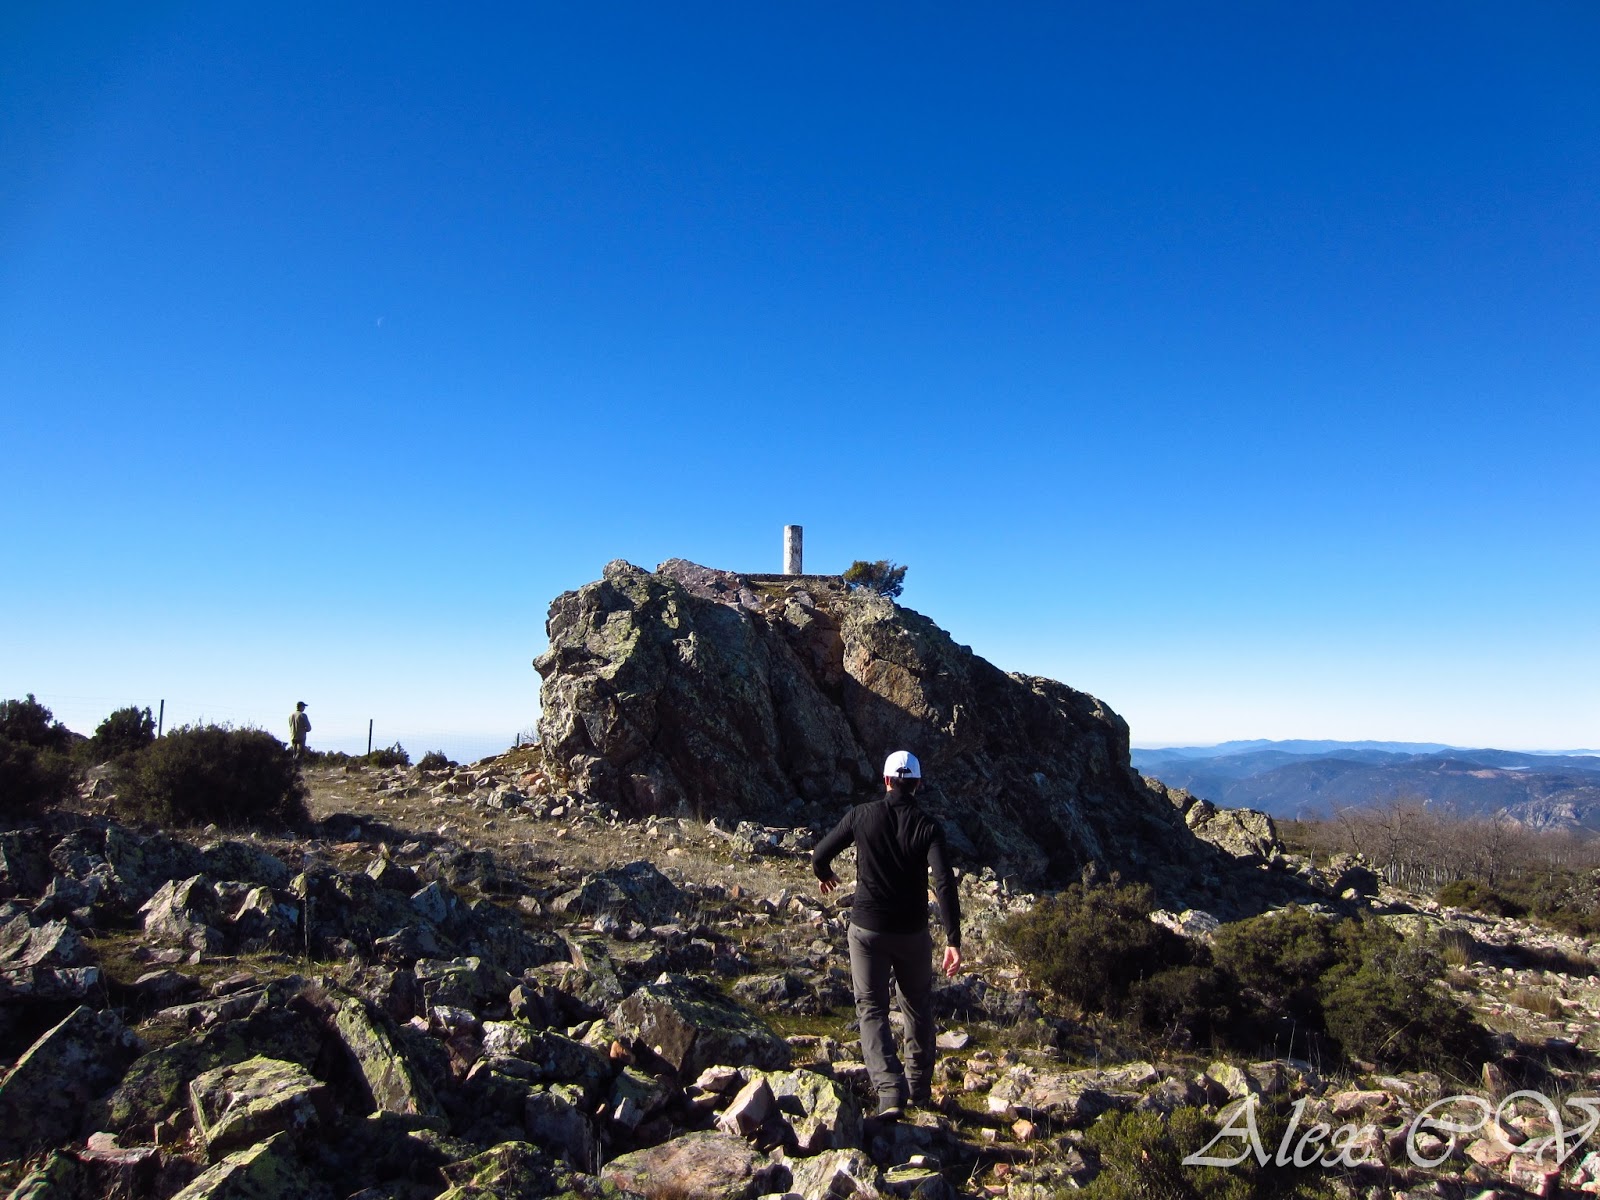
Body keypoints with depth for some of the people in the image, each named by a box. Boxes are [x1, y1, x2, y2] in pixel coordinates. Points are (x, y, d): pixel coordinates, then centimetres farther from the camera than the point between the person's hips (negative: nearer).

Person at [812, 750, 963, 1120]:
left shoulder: (862, 815, -8)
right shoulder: (928, 826, -10)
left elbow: (820, 854, 0)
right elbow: (944, 883, -21)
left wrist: (824, 875, 23)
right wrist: (953, 940, -20)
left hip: (867, 929, -1)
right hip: (913, 932, 1)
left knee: (872, 1008, 6)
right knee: (918, 1008, 20)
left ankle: (890, 1089, -10)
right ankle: (919, 1088, 31)